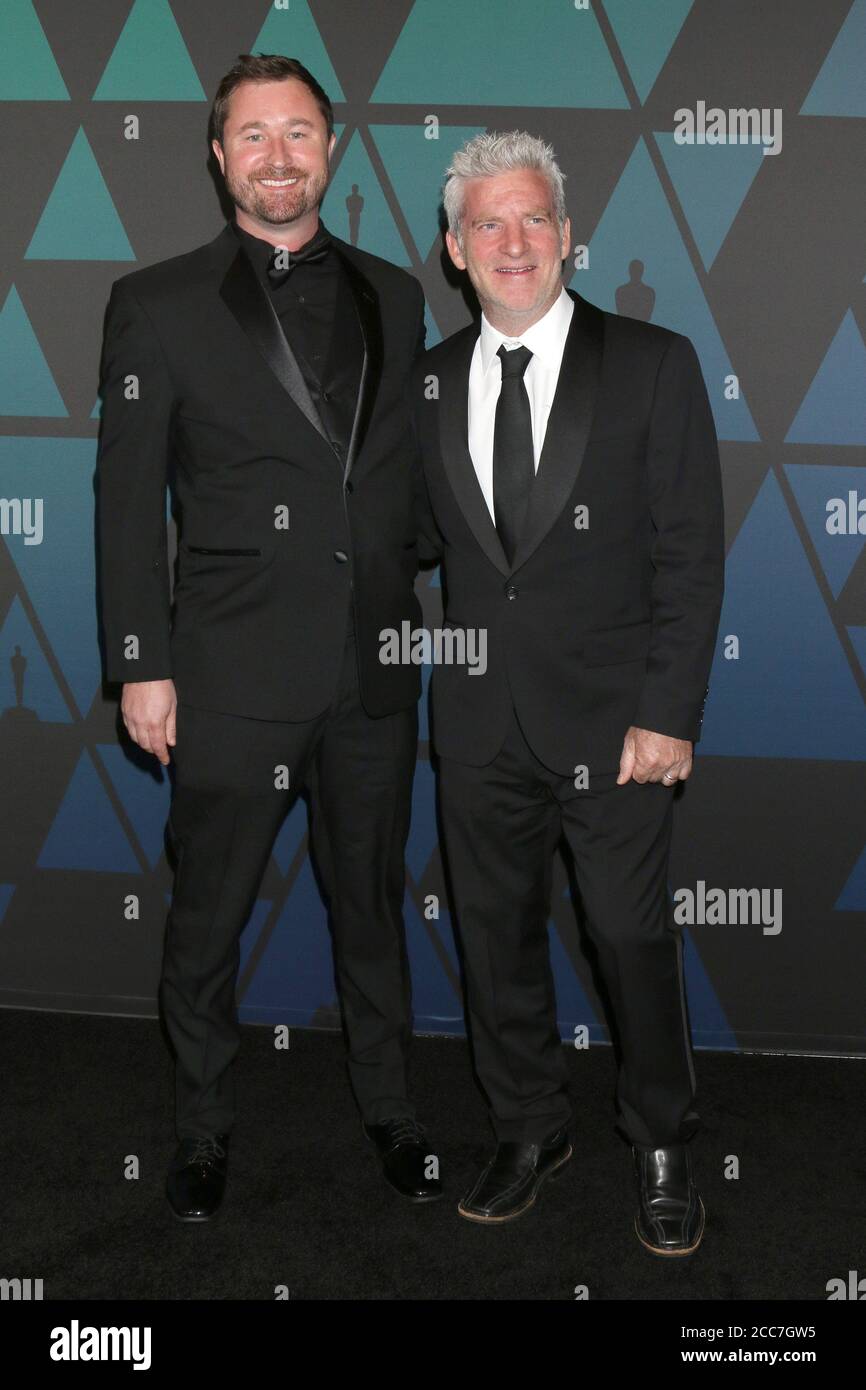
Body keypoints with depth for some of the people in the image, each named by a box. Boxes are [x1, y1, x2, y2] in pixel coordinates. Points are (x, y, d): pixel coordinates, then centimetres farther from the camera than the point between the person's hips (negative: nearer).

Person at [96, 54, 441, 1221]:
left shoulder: (392, 297, 9)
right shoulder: (157, 305, -1)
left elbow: (414, 476, 13)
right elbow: (128, 501, -2)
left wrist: (423, 616, 9)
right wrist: (142, 665, -7)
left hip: (375, 672, 3)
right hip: (233, 677, -3)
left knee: (373, 904, 16)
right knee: (209, 917, 8)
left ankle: (390, 1111, 34)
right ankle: (204, 1131, 28)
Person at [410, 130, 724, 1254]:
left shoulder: (654, 365, -4)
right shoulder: (430, 380, 7)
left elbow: (692, 556, -6)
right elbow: (426, 536, 13)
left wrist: (668, 716, -12)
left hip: (611, 719, -3)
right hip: (480, 719, 4)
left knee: (633, 937, 5)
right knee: (496, 933, 13)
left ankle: (662, 1144, 28)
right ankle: (531, 1130, 34)